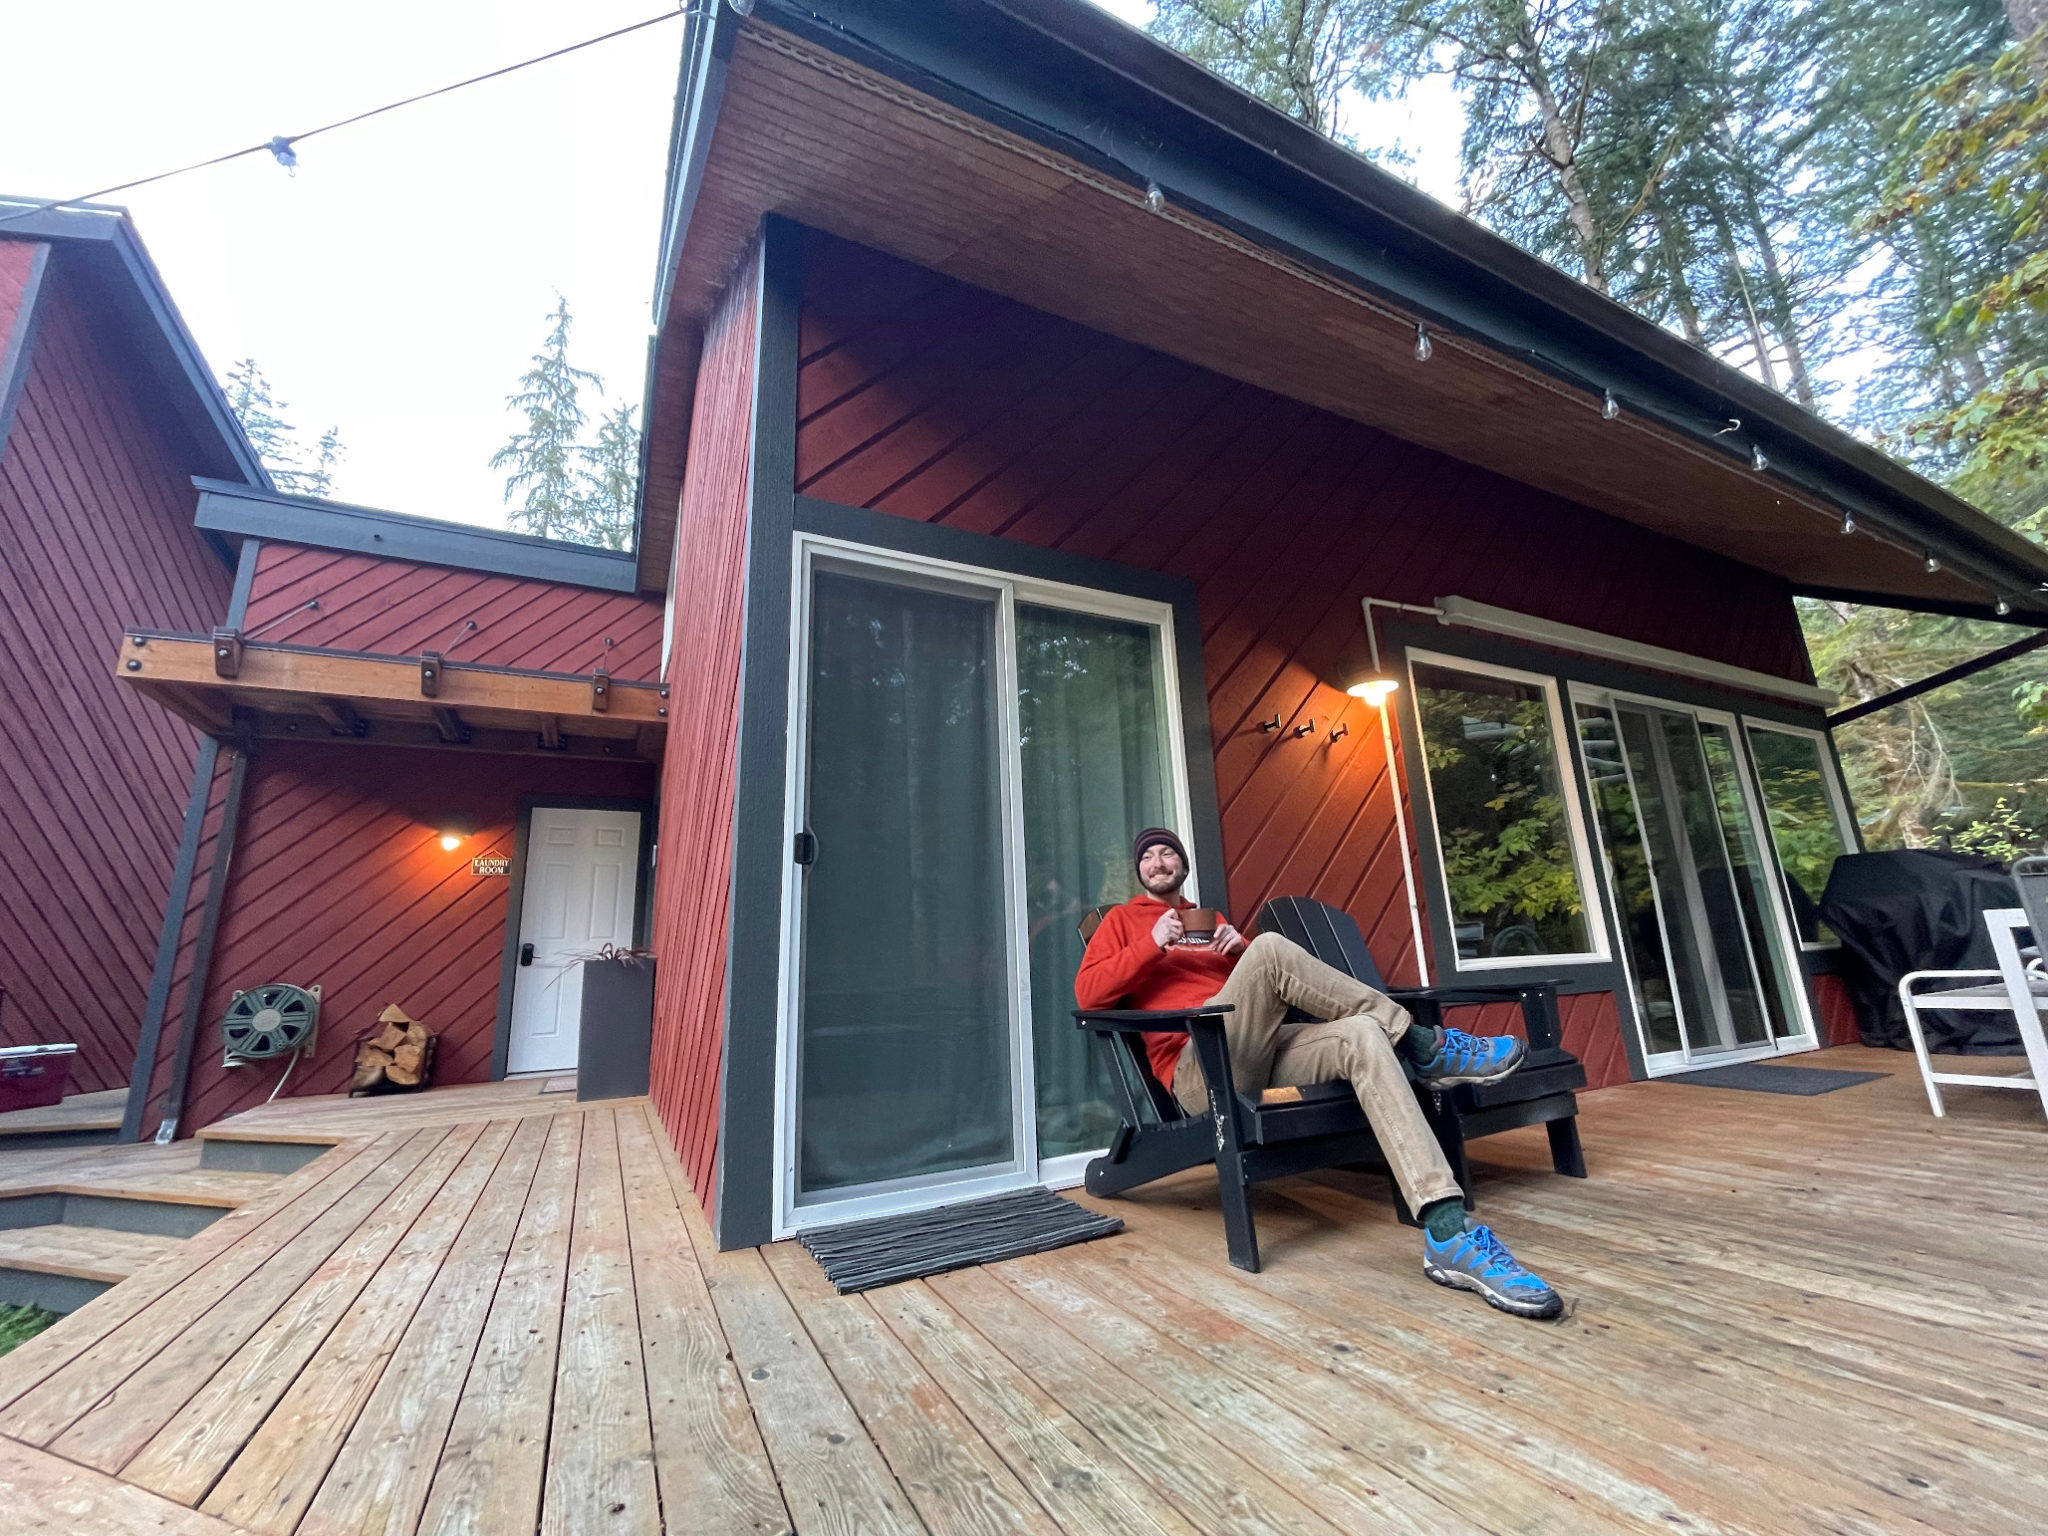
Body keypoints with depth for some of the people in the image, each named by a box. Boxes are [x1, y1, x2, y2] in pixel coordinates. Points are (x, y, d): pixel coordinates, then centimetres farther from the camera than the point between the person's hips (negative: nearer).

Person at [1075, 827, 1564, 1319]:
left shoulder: (1209, 921, 30)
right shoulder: (1122, 919, 15)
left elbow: (1268, 983, 23)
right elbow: (1087, 993, -1)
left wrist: (1240, 949, 1)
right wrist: (1152, 943, -11)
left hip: (1259, 1056, 6)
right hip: (1198, 1069, -6)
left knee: (1361, 1035, -23)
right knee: (1271, 948, -28)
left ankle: (1447, 1232, -33)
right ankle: (1419, 1042, -14)